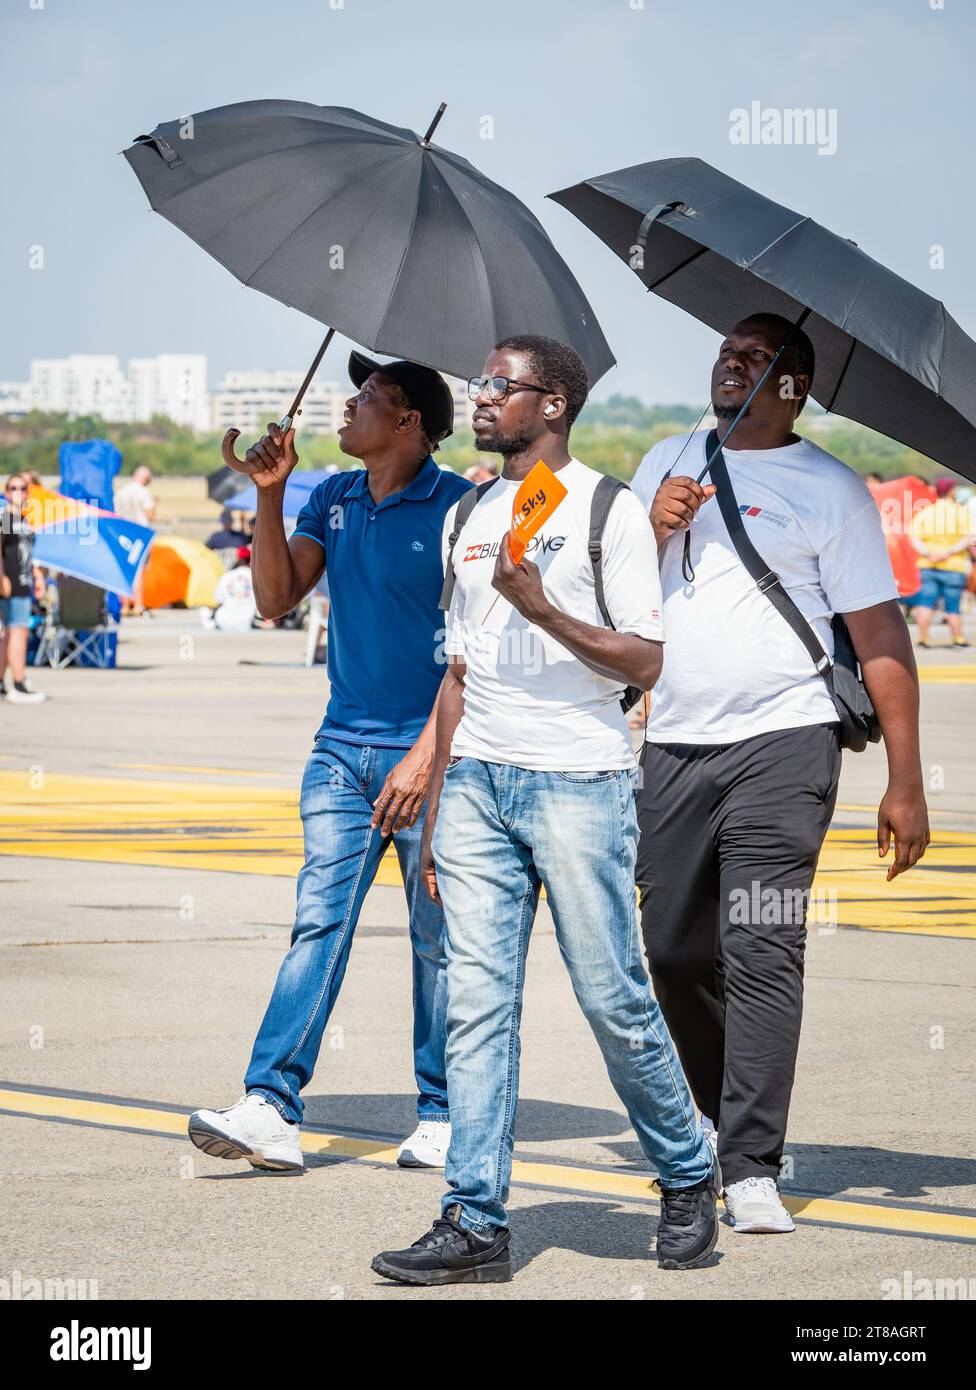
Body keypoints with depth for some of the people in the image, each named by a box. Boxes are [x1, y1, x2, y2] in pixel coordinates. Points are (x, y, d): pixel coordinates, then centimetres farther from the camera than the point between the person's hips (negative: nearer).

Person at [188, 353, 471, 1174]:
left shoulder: (456, 508, -8)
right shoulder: (333, 500, 11)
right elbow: (278, 598, 6)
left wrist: (428, 752, -17)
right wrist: (269, 496, -3)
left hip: (429, 750, -5)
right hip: (342, 747, 5)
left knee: (437, 938, 3)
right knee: (319, 921, -5)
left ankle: (443, 1116, 12)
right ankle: (271, 1111, -12)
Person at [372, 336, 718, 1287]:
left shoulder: (608, 510, -1)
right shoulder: (471, 519, 17)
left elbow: (646, 662, -6)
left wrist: (544, 610, -18)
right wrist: (435, 807, 17)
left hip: (577, 780, -6)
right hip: (476, 780, 6)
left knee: (612, 997, -3)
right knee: (476, 1002, -1)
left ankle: (687, 1180, 17)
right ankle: (475, 1224, 0)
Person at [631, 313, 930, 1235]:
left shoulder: (829, 488, 2)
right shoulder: (667, 464, 17)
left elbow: (879, 634, -2)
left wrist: (904, 780, -8)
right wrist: (654, 529, -2)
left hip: (780, 743, -5)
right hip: (672, 744, 5)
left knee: (760, 953, -13)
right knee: (674, 950, 7)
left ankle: (752, 1172, -15)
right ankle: (723, 1123, 29)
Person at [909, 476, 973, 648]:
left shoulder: (924, 513, 7)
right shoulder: (963, 512, -1)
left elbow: (915, 538, -5)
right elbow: (969, 538, -13)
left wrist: (928, 554, -14)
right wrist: (949, 552, -16)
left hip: (927, 565, 2)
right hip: (953, 566, -2)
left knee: (926, 603, 1)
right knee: (953, 606, 5)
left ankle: (922, 637, -7)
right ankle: (958, 639, 11)